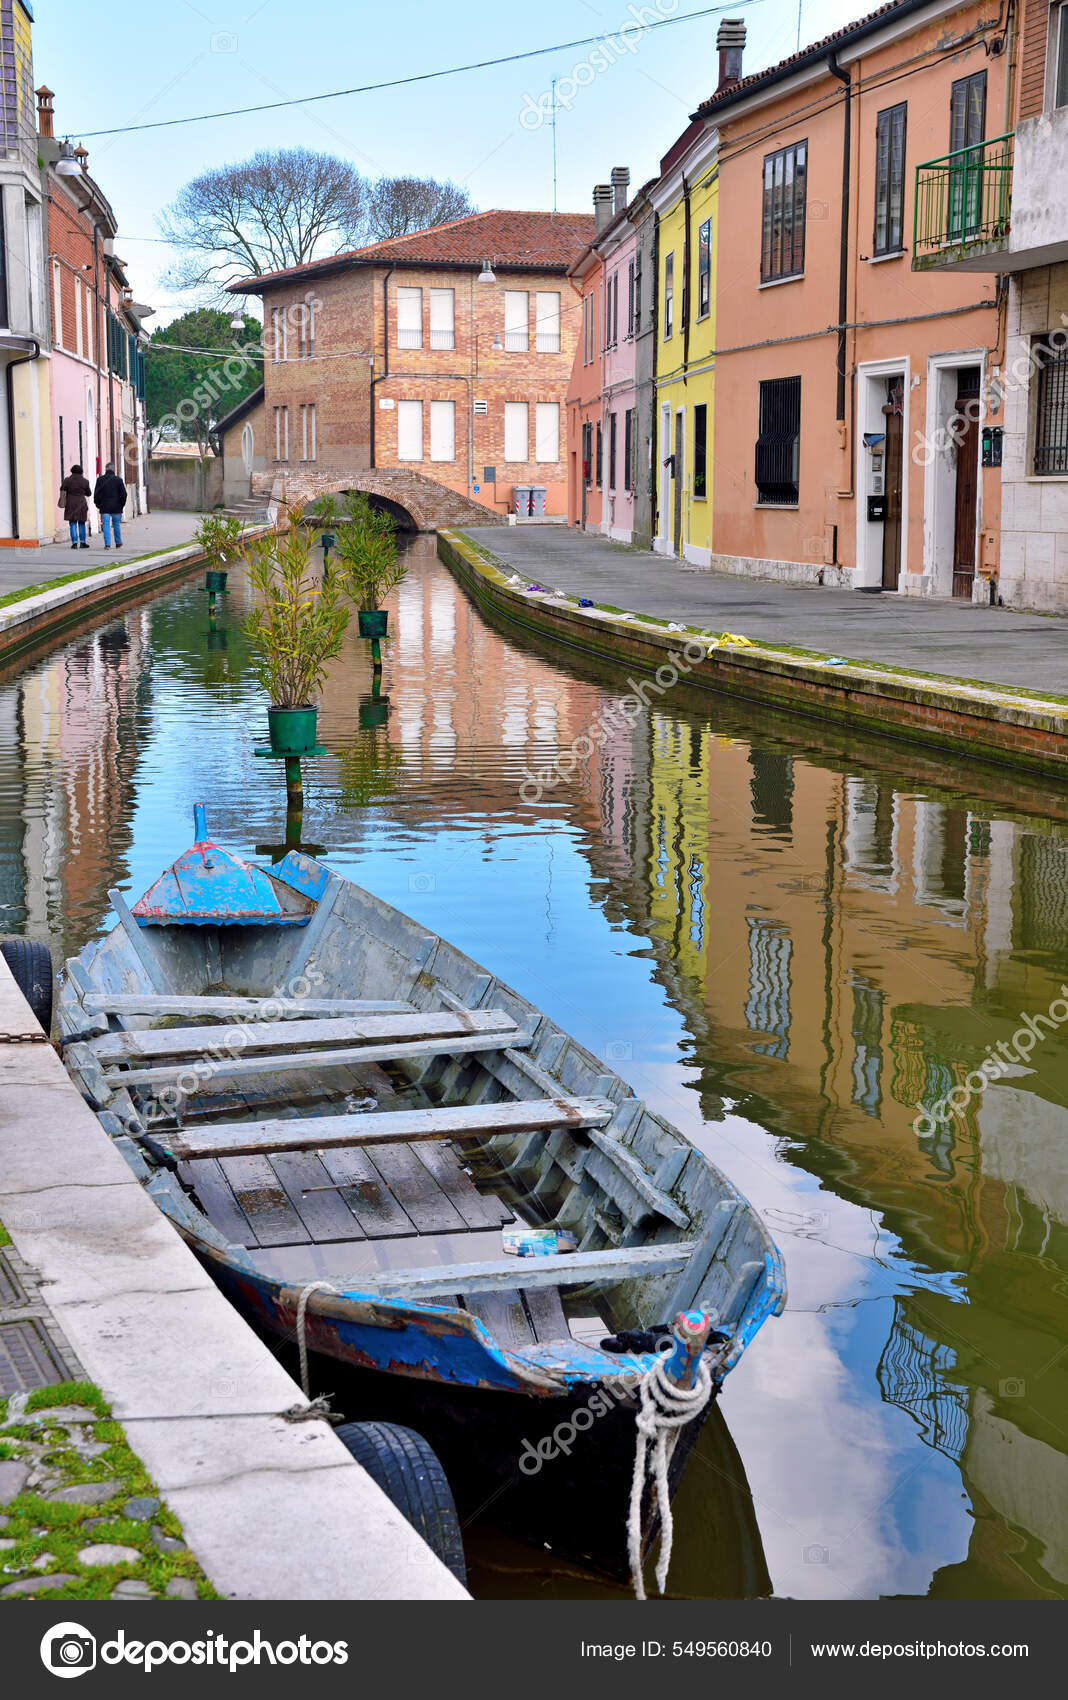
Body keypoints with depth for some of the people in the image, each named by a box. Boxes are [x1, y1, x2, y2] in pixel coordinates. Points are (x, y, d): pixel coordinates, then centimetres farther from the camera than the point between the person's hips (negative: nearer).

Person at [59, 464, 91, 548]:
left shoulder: (67, 480, -5)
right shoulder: (84, 481, -3)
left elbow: (62, 489, 10)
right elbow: (88, 493, 8)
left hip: (70, 504, -1)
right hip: (81, 504, 1)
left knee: (72, 524, 1)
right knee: (81, 524, 11)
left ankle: (74, 542, -7)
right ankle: (82, 542, 12)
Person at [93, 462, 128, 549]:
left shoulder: (100, 480, 1)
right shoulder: (118, 480, -3)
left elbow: (96, 494, 2)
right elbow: (123, 494, -3)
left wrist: (98, 505, 12)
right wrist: (121, 505, 8)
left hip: (104, 507, 0)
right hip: (116, 507, 0)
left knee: (106, 525, 0)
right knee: (117, 525, 12)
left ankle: (107, 544, -8)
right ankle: (118, 543, 22)